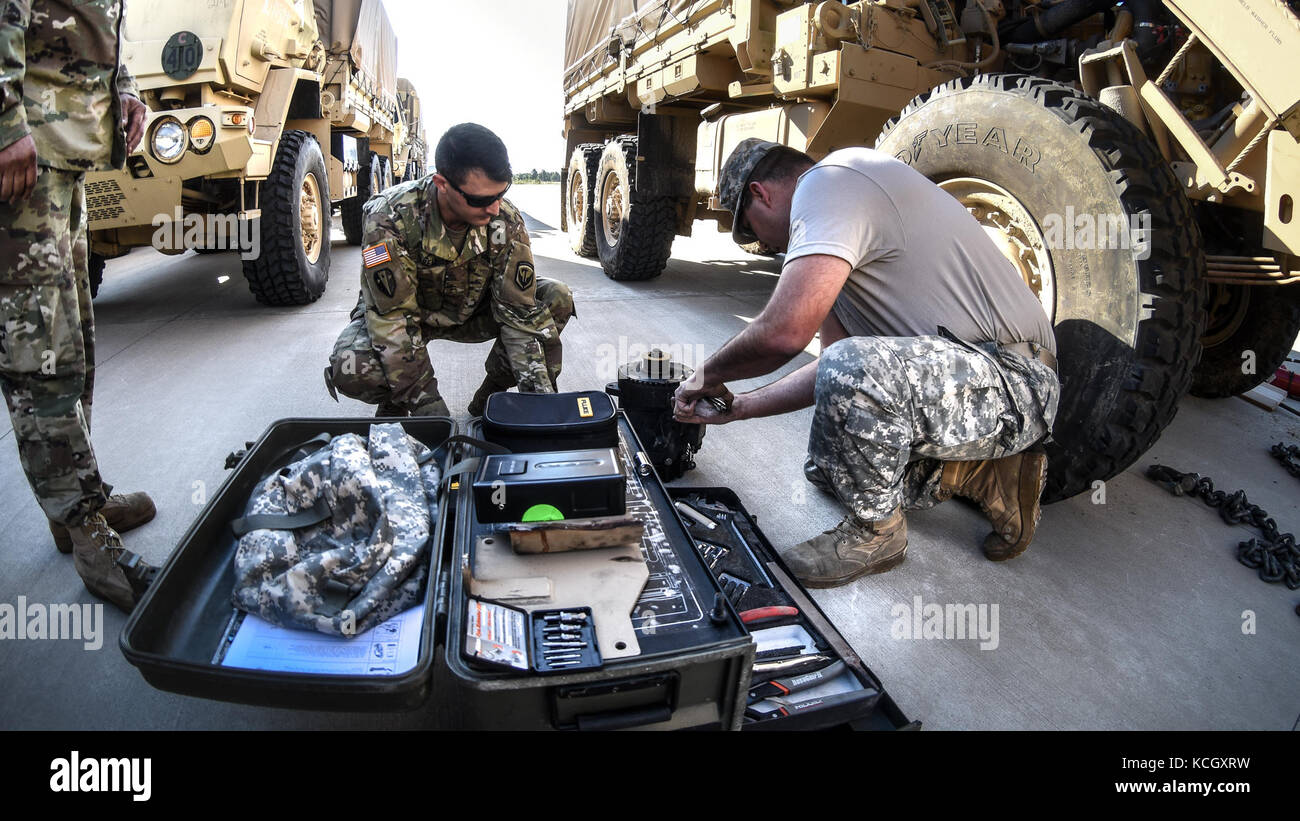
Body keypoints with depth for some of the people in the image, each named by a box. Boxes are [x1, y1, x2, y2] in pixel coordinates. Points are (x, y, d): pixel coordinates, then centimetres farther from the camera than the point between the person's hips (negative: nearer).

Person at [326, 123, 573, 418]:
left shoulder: (506, 221, -23)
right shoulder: (390, 217, -32)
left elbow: (520, 312, -20)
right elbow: (393, 319, -31)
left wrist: (539, 392, -30)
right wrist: (427, 404, -36)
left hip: (470, 311, 3)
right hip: (394, 308, -3)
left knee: (557, 299, -18)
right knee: (351, 368, -36)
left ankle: (487, 401, -2)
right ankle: (394, 408, 3)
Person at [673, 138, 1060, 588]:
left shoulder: (828, 181, -16)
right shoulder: (848, 219, 17)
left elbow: (784, 332, -29)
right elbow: (835, 363, 18)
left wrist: (708, 374, -9)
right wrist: (739, 407, 16)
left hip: (1016, 385, -11)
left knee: (852, 371, -35)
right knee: (828, 462, 19)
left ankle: (876, 531, -9)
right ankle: (983, 472, 14)